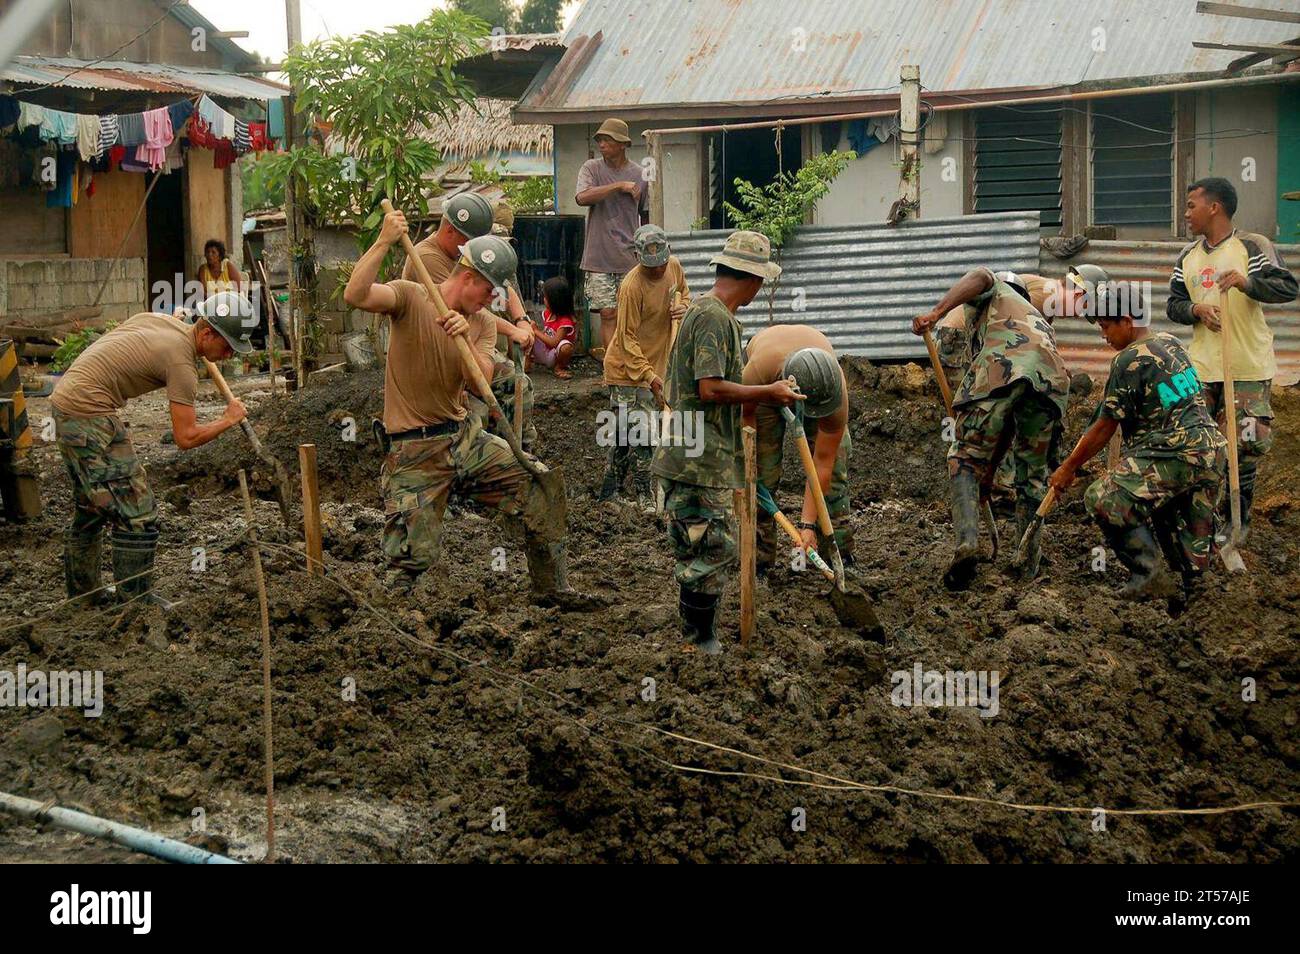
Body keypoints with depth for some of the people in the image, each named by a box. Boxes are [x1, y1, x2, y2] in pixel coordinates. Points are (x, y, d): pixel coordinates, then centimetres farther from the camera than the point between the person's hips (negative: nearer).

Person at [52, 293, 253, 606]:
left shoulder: (160, 320, 10)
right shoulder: (181, 361, -16)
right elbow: (185, 437, -16)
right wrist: (228, 420, -4)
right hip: (89, 413, -10)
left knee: (89, 506, 21)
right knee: (136, 513, -6)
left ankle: (82, 597, 31)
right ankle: (137, 602, -1)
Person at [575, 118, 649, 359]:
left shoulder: (639, 174, 6)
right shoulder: (591, 168, 1)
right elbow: (582, 197, -19)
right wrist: (619, 186, -17)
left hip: (630, 257, 2)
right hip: (600, 257, -2)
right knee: (608, 314, -4)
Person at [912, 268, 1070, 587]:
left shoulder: (995, 290, 34)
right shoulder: (1038, 319, 46)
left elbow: (978, 277, 3)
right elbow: (1012, 420, 43)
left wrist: (936, 312, -8)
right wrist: (991, 465, 44)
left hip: (1000, 365, -5)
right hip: (1052, 378, 5)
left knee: (966, 458, 6)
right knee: (1032, 472, 21)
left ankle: (967, 540, -13)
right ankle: (1028, 562, 20)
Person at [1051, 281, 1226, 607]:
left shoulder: (1129, 360, -9)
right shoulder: (1173, 343, 14)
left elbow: (1105, 427, -6)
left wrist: (1069, 467, 4)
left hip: (1172, 456, -9)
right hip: (1212, 453, 9)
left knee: (1103, 498, -10)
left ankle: (1146, 573, -9)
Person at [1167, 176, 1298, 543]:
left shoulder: (1253, 247, -7)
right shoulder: (1188, 257, 12)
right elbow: (1173, 304, 15)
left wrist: (1246, 282, -32)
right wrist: (1196, 310, -8)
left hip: (1248, 368, -5)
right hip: (1202, 367, 5)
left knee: (1244, 444, -4)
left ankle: (1238, 518, 12)